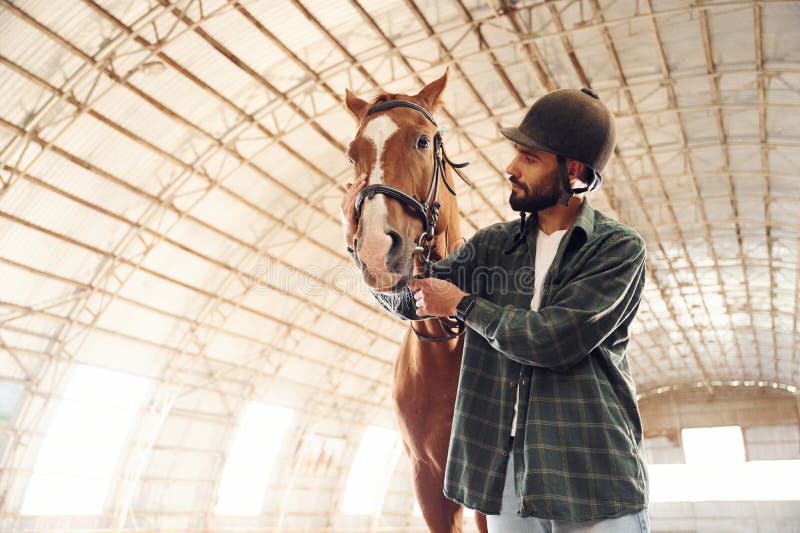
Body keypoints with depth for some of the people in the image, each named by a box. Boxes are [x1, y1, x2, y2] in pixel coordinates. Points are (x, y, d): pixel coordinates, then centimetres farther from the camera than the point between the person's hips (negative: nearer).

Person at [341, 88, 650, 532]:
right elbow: (409, 297, 8)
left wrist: (464, 305, -6)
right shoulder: (493, 245, 8)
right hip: (503, 468, 4)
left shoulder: (619, 248, -6)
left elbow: (556, 339, -18)